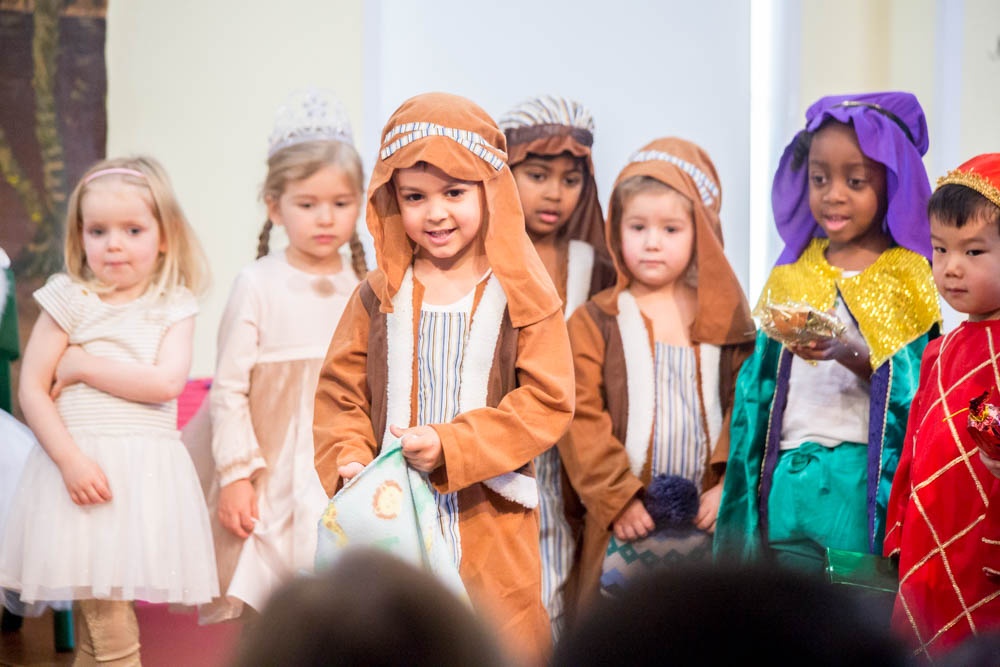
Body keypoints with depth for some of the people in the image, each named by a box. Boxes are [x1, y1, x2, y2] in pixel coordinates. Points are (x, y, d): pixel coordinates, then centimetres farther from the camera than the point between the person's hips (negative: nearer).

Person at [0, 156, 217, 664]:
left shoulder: (174, 307, 5)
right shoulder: (71, 299, 1)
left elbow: (167, 382, -11)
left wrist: (84, 365, -9)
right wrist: (71, 459, -13)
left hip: (146, 466, 1)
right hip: (81, 462, -1)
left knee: (99, 610, 5)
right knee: (103, 614, -4)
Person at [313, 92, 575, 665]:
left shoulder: (522, 296, -3)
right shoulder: (379, 297, 6)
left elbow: (549, 403, -9)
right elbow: (341, 392, 8)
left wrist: (451, 446, -17)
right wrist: (350, 461, -11)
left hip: (489, 526, -2)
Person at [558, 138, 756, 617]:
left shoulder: (724, 320, 9)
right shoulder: (594, 321, 2)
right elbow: (580, 417, -5)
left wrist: (729, 487, -7)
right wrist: (618, 498, -12)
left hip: (709, 516, 2)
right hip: (626, 520, -2)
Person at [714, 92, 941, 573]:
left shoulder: (907, 278, -1)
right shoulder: (793, 272, 10)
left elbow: (913, 392, -7)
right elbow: (762, 383, 11)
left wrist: (853, 358, -23)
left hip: (867, 483, -3)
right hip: (790, 476, 3)